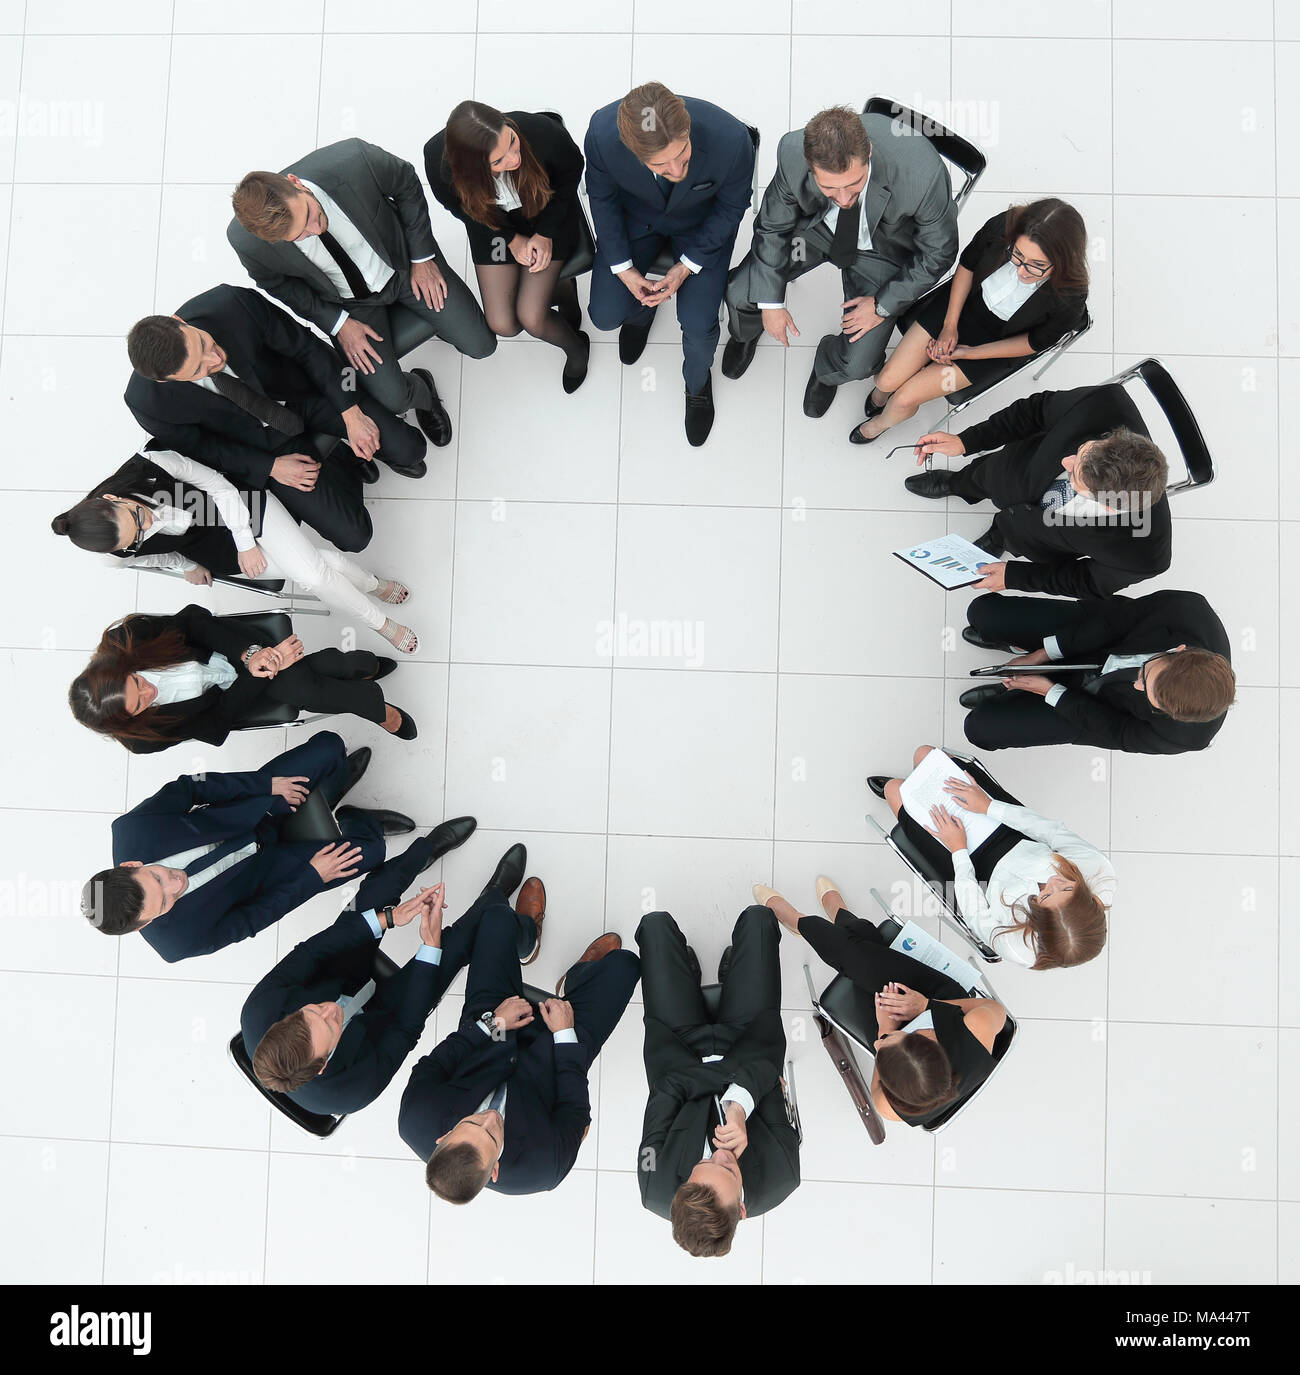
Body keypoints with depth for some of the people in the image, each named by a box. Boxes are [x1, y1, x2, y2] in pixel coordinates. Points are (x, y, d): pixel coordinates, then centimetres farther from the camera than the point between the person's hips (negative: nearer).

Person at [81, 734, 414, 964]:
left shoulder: (130, 829, -28)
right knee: (369, 850, -15)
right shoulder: (179, 940, -30)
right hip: (259, 866, -3)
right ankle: (349, 823, 21)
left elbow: (187, 787, -14)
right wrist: (313, 876, -16)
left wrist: (268, 785, -16)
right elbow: (250, 919, -17)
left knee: (328, 746, -11)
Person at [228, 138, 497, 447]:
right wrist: (338, 324, -12)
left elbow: (408, 185, -11)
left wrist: (422, 257, -8)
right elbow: (276, 282, -7)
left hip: (403, 262, 1)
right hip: (350, 301, -1)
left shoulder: (355, 160, -33)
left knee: (480, 344, -5)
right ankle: (423, 392, 24)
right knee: (392, 399, -15)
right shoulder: (246, 240, -30)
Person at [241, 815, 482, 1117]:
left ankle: (430, 846, 24)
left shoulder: (258, 1012, -39)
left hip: (333, 986, 3)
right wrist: (431, 945, -30)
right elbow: (407, 1026, -28)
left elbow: (309, 952, -27)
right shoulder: (353, 1090, -43)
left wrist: (385, 917, -30)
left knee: (377, 889, -8)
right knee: (458, 940, -12)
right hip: (374, 1013, -3)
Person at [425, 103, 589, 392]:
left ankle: (576, 347, 20)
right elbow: (459, 206, -9)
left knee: (530, 318, -15)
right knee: (502, 325, -4)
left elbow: (572, 167, -11)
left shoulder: (540, 132, -36)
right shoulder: (438, 158, -34)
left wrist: (546, 233, -12)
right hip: (493, 223, 2)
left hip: (547, 214, -2)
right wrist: (512, 238, -11)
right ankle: (556, 289, 25)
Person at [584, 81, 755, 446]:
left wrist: (687, 266, -19)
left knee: (698, 324, -18)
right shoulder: (602, 133, -33)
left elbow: (733, 205, -15)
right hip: (636, 215, 2)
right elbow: (601, 197, -11)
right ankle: (642, 310, 32)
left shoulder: (730, 139, -36)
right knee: (606, 315, -7)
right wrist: (622, 266, -12)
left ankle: (698, 383, 19)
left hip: (703, 222, -1)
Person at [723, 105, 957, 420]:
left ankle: (827, 369, 25)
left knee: (856, 365, -17)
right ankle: (747, 334, 29)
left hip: (882, 249, -2)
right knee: (740, 294, -12)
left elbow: (937, 252, -19)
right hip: (816, 225, 2)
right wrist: (771, 302, -12)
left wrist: (884, 305, -17)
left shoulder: (924, 173, -38)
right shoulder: (792, 153, -31)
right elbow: (773, 226, -11)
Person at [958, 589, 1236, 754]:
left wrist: (1049, 690, -17)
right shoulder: (1186, 608, -35)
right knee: (982, 612, -9)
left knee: (981, 727, -12)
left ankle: (1010, 695, 23)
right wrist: (1041, 654, -18)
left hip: (1096, 697, -2)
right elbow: (1116, 615, -18)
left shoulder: (1186, 734, -33)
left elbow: (1117, 732, -16)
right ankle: (1017, 644, 26)